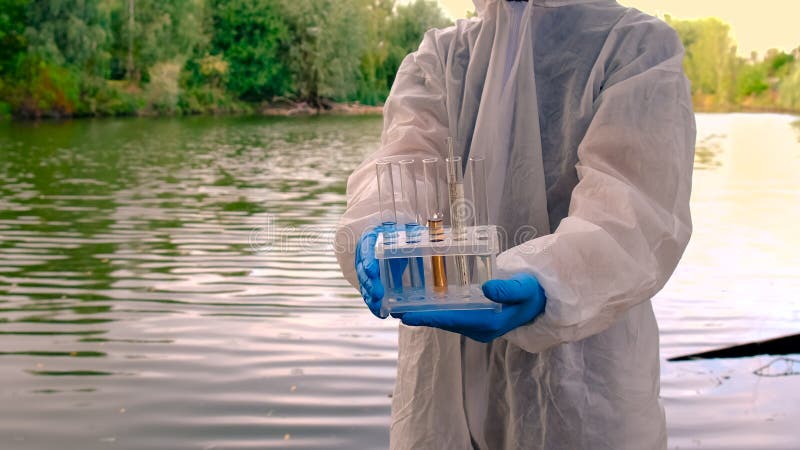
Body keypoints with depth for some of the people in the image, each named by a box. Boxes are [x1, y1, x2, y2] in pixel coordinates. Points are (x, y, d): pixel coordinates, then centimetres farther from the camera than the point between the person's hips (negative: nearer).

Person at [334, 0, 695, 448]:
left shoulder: (640, 46, -2)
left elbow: (636, 211, -18)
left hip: (582, 377, -3)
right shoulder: (439, 54, 9)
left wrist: (544, 284, -38)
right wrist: (376, 232, -33)